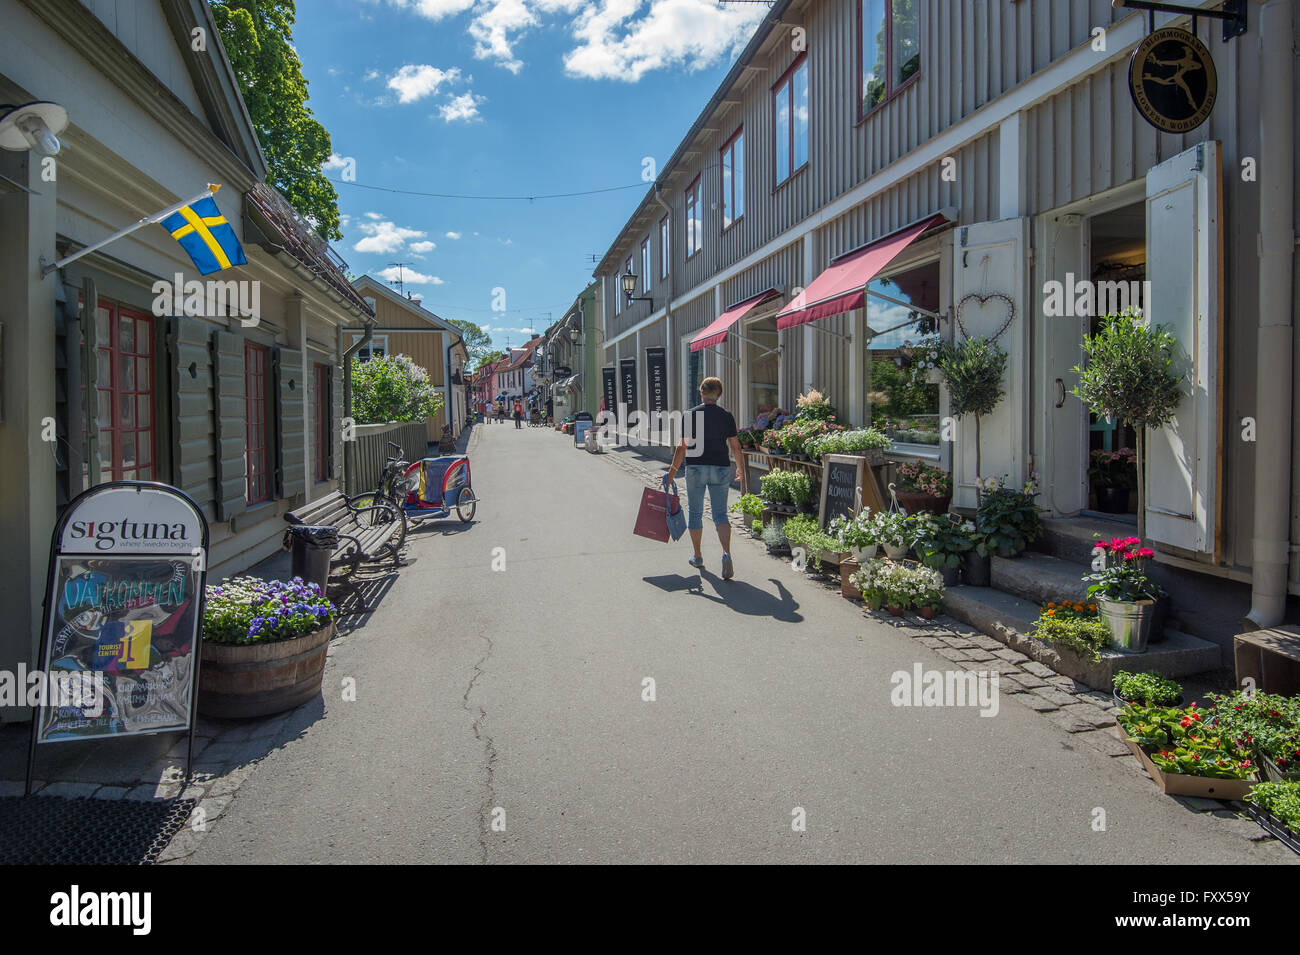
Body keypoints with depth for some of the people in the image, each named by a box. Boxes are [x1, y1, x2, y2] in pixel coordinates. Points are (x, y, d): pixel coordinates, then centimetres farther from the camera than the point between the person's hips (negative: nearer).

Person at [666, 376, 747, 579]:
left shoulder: (690, 415, -4)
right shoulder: (726, 416, 0)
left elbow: (682, 447, -7)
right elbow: (735, 447, 3)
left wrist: (672, 472, -1)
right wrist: (741, 470, 16)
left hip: (695, 468, -1)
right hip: (721, 470, 1)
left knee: (695, 513, 14)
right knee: (720, 514, 4)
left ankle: (697, 557, 23)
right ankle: (726, 554, -18)